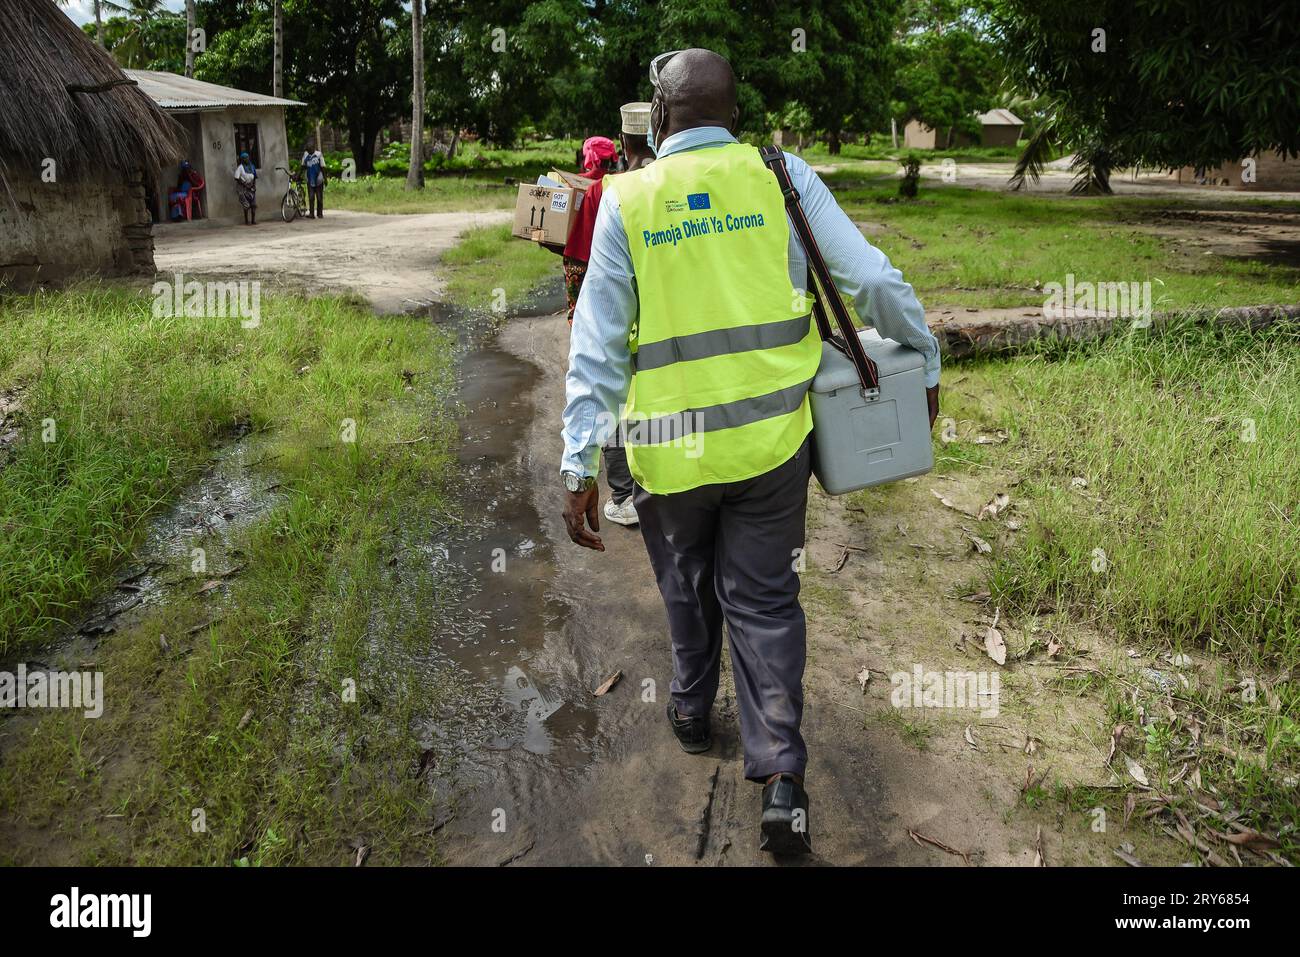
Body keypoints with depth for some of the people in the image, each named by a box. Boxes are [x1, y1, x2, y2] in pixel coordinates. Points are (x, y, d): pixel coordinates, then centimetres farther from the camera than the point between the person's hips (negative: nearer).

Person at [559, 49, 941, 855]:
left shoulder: (626, 200, -2)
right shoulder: (782, 177, -1)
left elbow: (597, 344, -5)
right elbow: (874, 281, -2)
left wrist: (581, 463, -3)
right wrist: (925, 364, 13)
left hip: (670, 446, 0)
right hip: (771, 436, 0)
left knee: (687, 584, 25)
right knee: (765, 601, 12)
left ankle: (693, 711, 45)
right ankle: (782, 778, 8)